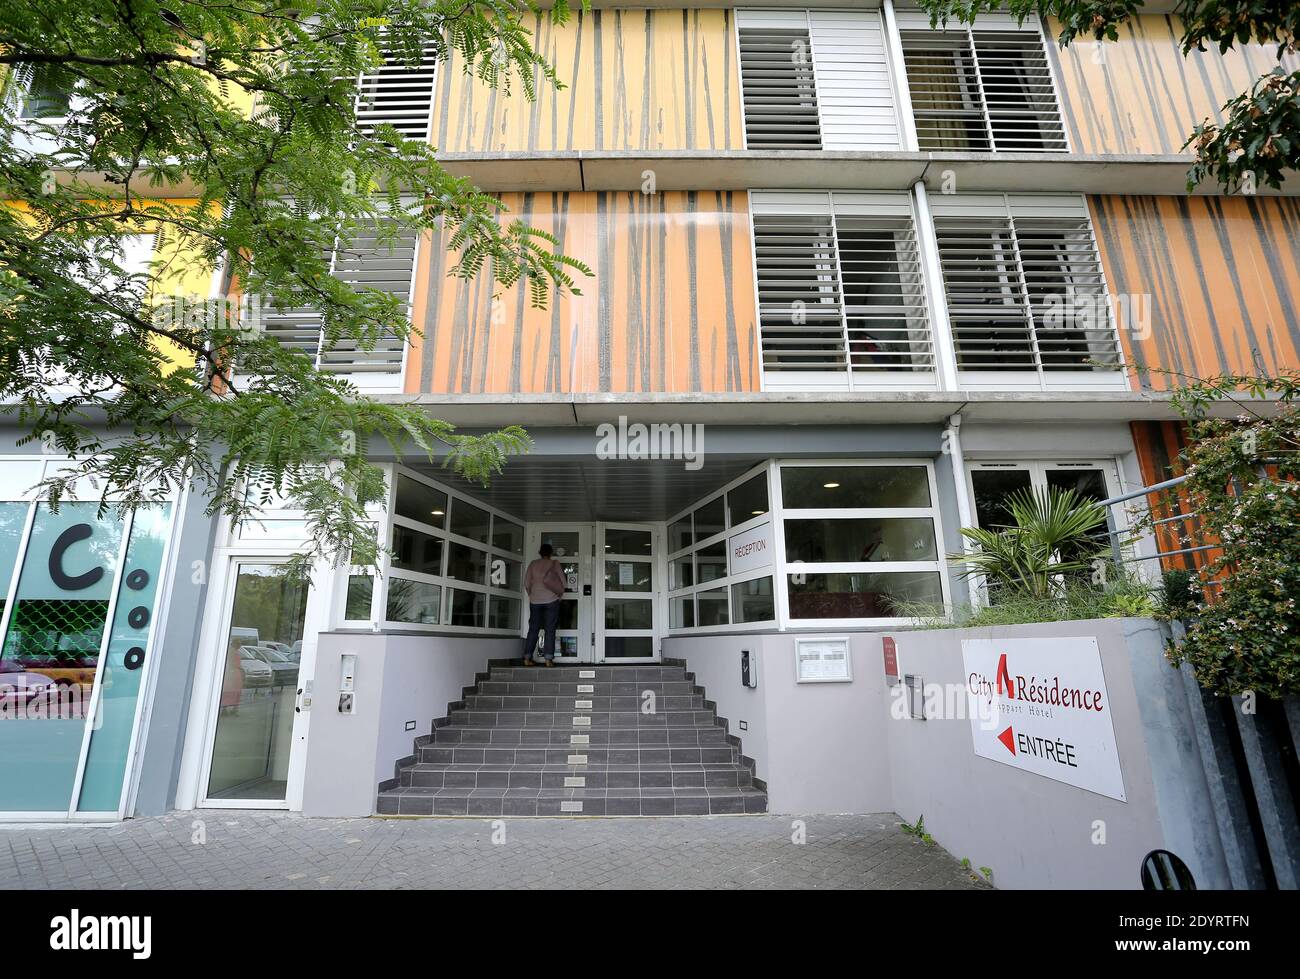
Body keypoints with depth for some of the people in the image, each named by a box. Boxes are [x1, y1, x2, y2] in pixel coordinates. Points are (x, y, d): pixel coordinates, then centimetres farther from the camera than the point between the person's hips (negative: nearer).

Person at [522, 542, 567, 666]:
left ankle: (527, 658, 3)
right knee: (550, 630, 0)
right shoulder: (554, 563, 0)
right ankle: (548, 659, -5)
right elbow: (562, 581, -1)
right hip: (551, 600, -2)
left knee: (533, 629, 7)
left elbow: (526, 583, 3)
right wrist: (560, 595, 12)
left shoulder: (533, 564, 5)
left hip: (535, 601, 2)